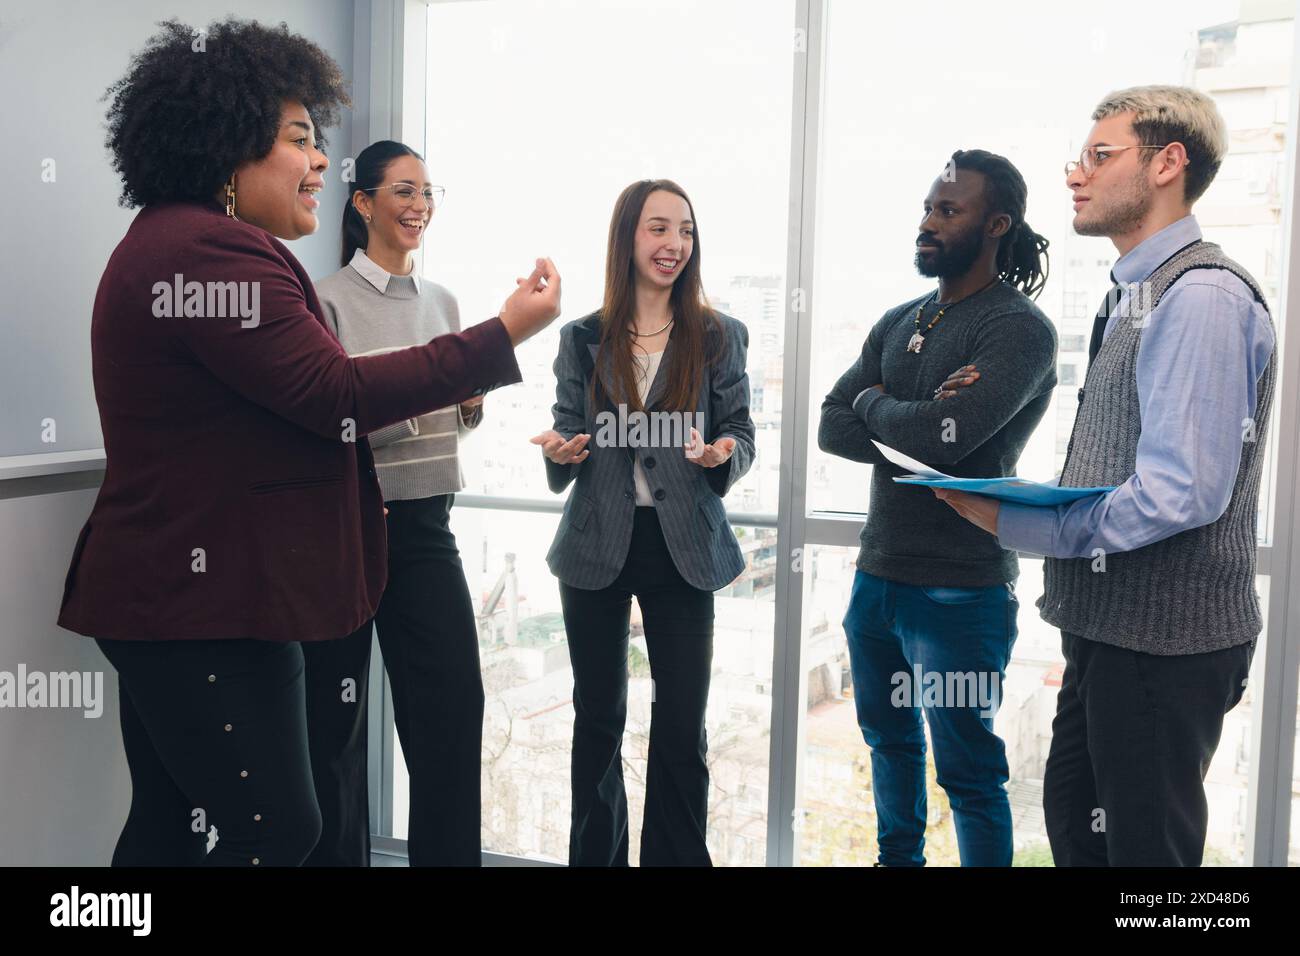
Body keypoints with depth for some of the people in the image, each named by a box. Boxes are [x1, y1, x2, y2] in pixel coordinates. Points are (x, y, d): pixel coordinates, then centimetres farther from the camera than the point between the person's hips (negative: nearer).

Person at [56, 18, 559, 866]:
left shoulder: (169, 241, 19)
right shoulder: (213, 250, -17)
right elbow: (335, 393, -21)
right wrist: (505, 336, -18)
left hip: (170, 596, 11)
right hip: (208, 606, -11)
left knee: (175, 827, 16)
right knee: (272, 835, -5)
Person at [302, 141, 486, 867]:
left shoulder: (443, 302, 11)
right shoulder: (329, 301, -7)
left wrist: (471, 398, -3)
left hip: (425, 526, 5)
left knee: (455, 709, 4)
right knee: (337, 722, 6)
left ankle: (450, 855, 18)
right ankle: (337, 854, 24)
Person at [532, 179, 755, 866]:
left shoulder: (718, 337, 1)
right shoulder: (583, 339, 4)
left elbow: (742, 434, 3)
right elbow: (568, 438, 7)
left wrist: (724, 452, -19)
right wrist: (560, 453, -16)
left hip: (685, 549, -1)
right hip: (597, 547, 1)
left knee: (682, 729, 3)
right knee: (597, 719, 12)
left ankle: (676, 857, 18)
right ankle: (595, 855, 26)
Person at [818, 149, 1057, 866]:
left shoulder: (1019, 328, -12)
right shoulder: (898, 323, 11)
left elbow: (942, 435, -26)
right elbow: (831, 429, 3)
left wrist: (873, 404, -6)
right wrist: (914, 427, -15)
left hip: (960, 591, -8)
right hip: (876, 573, 8)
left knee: (967, 770, 5)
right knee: (888, 739, 23)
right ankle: (898, 858, 43)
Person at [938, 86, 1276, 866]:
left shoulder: (1200, 296, -18)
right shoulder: (1138, 295, 14)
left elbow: (1180, 492, -26)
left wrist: (1016, 526, -20)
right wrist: (1019, 507, 6)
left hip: (1162, 639, -10)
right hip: (1112, 626, 10)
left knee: (1143, 846, 3)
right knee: (1075, 822, 21)